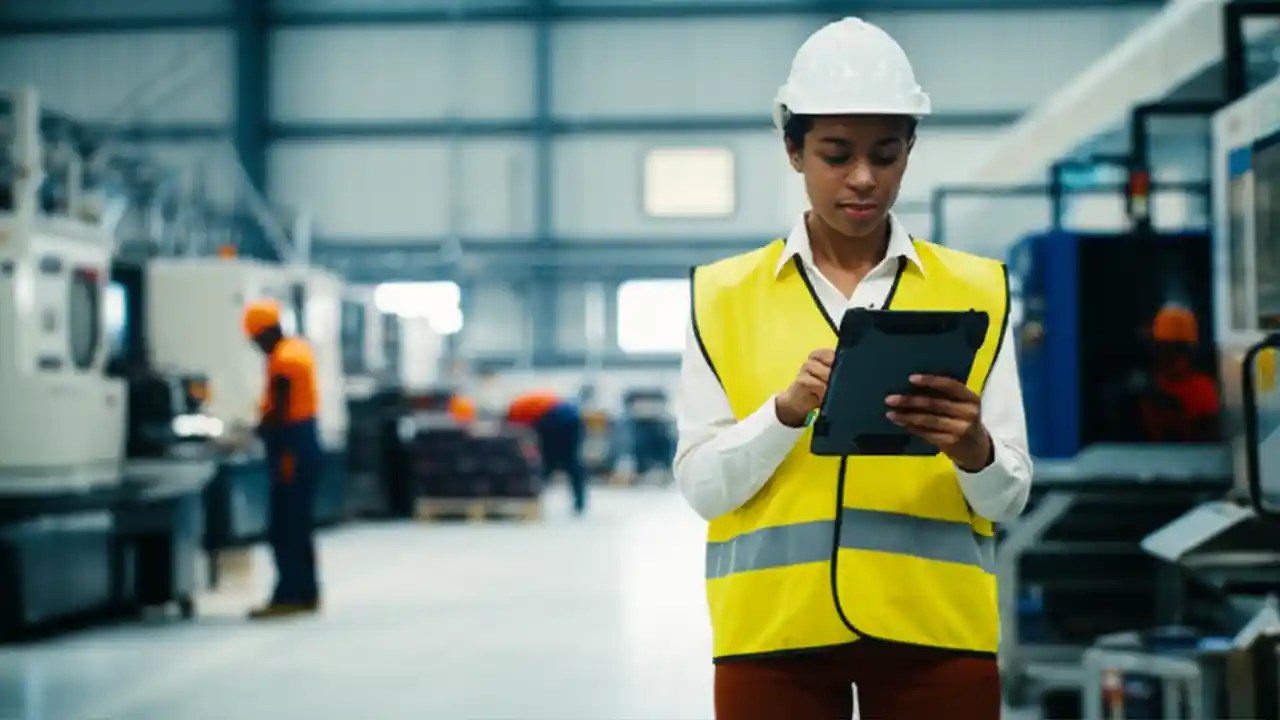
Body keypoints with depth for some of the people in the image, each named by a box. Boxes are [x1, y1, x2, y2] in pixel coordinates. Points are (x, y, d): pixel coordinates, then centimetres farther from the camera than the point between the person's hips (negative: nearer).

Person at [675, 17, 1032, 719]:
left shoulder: (974, 287, 5)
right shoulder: (726, 293, 5)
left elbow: (1008, 496, 2)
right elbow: (702, 483, -1)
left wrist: (971, 446, -20)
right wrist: (789, 409, -19)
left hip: (934, 628, 1)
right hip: (773, 631, 0)